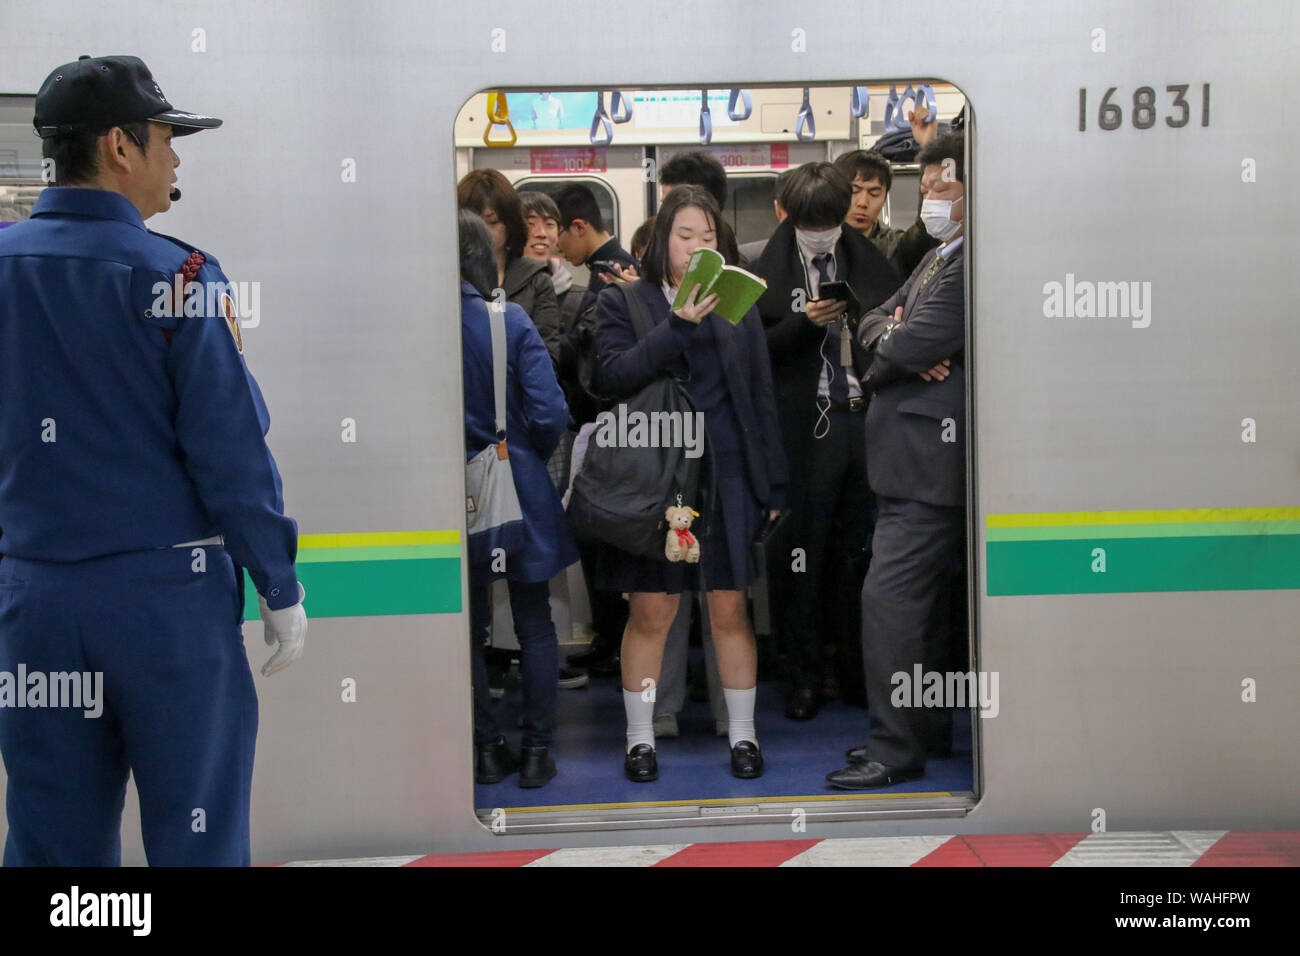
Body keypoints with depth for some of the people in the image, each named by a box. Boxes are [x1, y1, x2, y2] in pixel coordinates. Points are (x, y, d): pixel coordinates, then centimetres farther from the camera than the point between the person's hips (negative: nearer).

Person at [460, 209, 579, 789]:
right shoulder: (511, 322, -12)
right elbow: (549, 412, -14)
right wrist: (534, 454, 5)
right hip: (520, 494, -1)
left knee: (468, 627, 13)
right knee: (534, 623, 11)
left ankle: (486, 748, 19)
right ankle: (536, 750, 13)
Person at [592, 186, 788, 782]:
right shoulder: (621, 303, 4)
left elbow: (760, 397, 12)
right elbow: (617, 373, -14)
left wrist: (772, 486, 8)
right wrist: (680, 325, -24)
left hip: (727, 475, 2)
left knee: (730, 610, 6)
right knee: (650, 613, 3)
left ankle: (742, 734, 18)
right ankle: (640, 738, 17)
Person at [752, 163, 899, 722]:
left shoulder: (867, 263, 12)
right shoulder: (770, 270, 4)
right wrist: (807, 322, -15)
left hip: (864, 419, 3)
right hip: (805, 427, -3)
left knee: (858, 551, 8)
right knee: (802, 555, 1)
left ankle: (855, 669, 20)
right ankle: (805, 677, 11)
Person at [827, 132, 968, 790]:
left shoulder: (972, 263, -15)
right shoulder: (937, 259, 19)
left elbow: (914, 342, -21)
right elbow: (874, 321, 15)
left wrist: (884, 358, 1)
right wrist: (899, 344, -8)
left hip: (931, 465, -11)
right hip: (913, 460, 11)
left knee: (888, 598, -10)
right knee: (910, 600, 16)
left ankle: (895, 750, -1)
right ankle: (902, 731, 26)